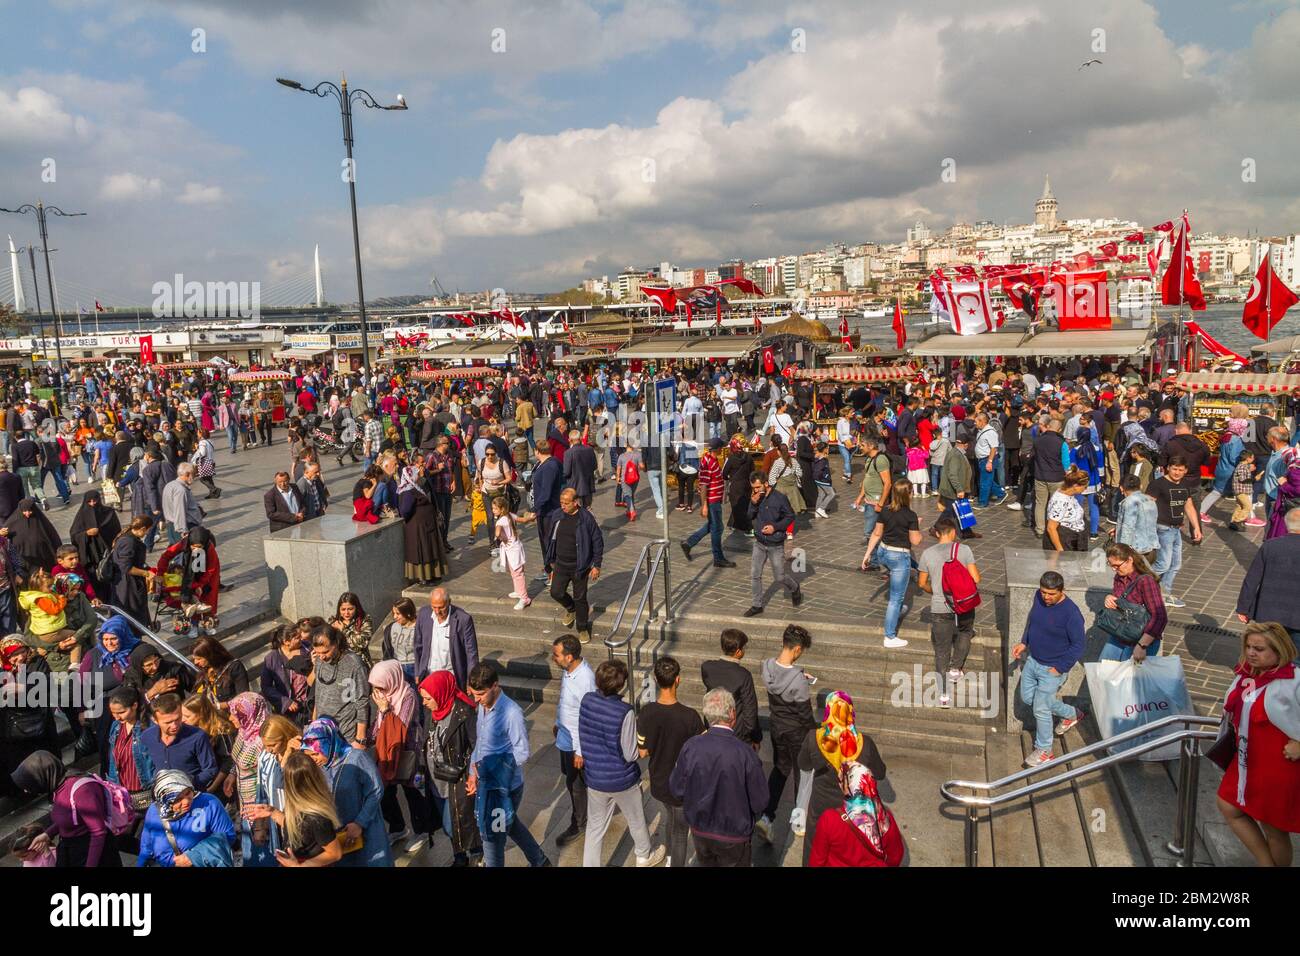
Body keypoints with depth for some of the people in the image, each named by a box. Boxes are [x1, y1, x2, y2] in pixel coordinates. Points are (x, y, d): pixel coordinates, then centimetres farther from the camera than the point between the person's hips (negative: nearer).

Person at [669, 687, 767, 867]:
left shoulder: (690, 746, -21)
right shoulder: (746, 755, -29)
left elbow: (676, 789, -9)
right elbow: (760, 803, -18)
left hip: (699, 831, 3)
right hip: (734, 836, -3)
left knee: (705, 863, 29)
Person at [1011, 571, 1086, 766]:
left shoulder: (1071, 613, -27)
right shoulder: (1039, 597, -8)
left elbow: (1078, 646, -19)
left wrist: (1059, 668, -18)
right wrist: (1024, 643, 9)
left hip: (1052, 668, -8)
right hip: (1033, 660, 8)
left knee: (1040, 710, 1)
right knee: (1027, 697, 22)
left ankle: (1044, 751, 23)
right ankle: (1071, 714, 42)